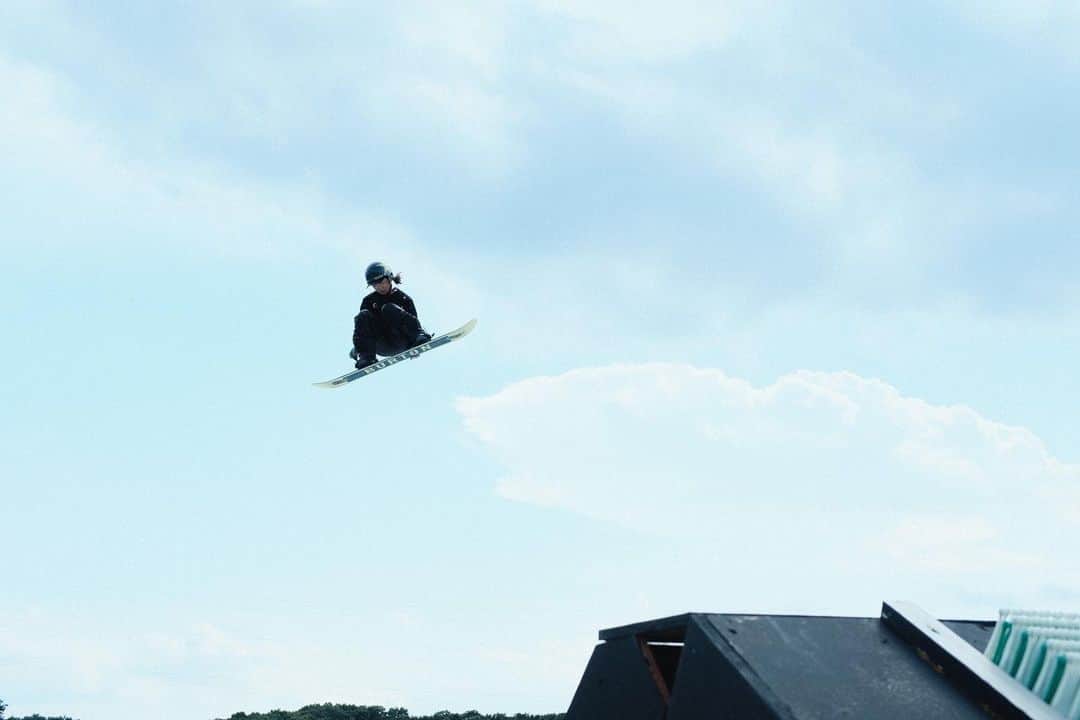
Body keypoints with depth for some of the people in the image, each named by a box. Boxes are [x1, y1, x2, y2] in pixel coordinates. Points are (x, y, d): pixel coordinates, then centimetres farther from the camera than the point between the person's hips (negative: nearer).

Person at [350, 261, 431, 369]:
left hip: (400, 343, -2)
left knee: (388, 309, -22)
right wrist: (357, 348, -6)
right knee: (363, 316, -20)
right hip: (381, 346, 2)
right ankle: (366, 358, -34)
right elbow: (360, 330, 8)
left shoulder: (403, 299, 7)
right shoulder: (369, 301, 12)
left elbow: (412, 322, 0)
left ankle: (420, 337, -40)